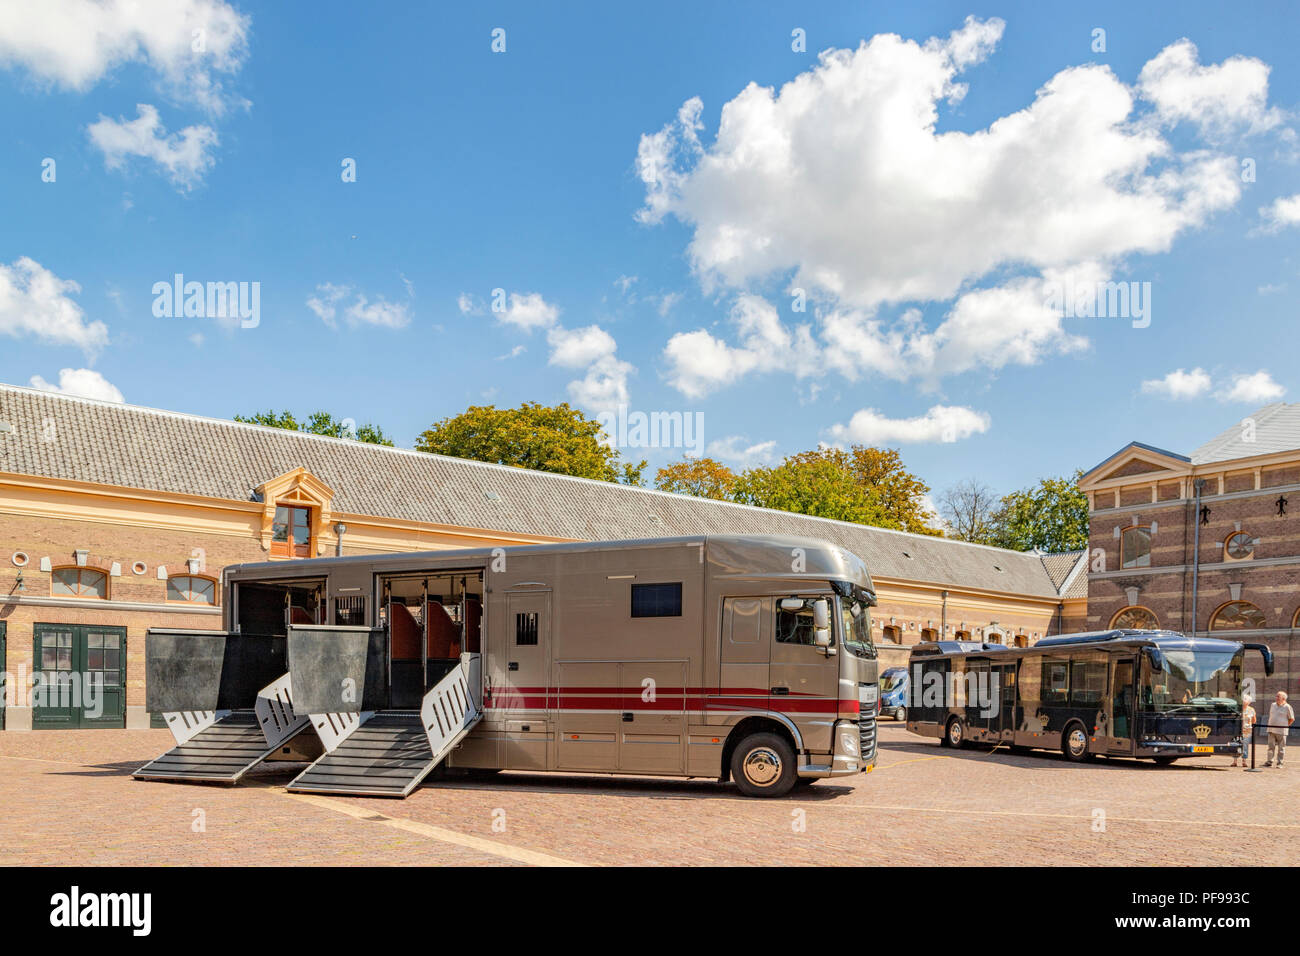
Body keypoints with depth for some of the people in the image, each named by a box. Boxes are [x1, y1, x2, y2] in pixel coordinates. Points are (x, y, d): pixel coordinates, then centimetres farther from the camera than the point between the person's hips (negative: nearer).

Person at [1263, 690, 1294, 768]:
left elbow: (1292, 719, 0)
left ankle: (1280, 763, 7)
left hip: (1281, 731, -5)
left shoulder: (1287, 707, -5)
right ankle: (1269, 761, 12)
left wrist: (1285, 725, 1)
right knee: (1271, 746, 6)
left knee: (1281, 748, 1)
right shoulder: (1273, 705, 12)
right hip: (1271, 730, 5)